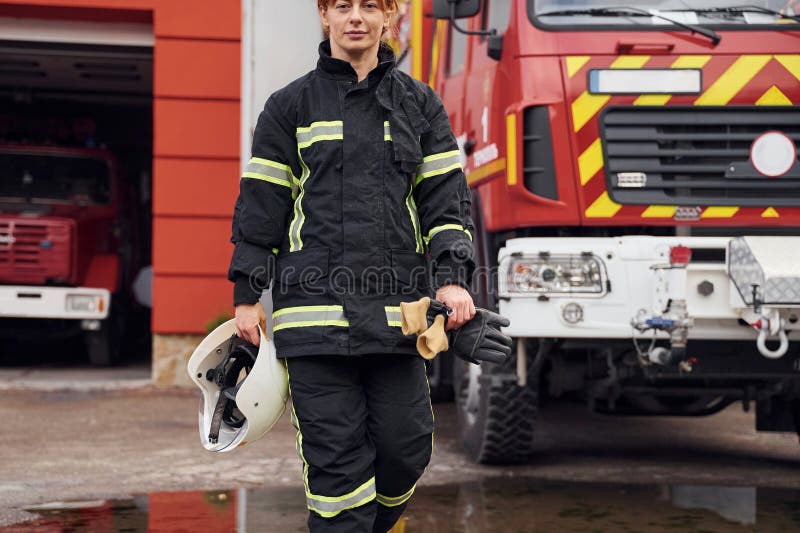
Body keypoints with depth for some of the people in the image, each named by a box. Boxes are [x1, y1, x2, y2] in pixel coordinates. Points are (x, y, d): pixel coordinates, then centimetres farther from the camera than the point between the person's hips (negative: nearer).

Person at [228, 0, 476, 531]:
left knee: (406, 447, 2)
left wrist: (452, 279, -4)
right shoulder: (290, 106, 8)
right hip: (315, 308, -2)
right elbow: (260, 204, 9)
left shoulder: (420, 104, 13)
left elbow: (446, 197, 9)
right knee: (336, 457, -4)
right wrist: (247, 295, 5)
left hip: (397, 308, 2)